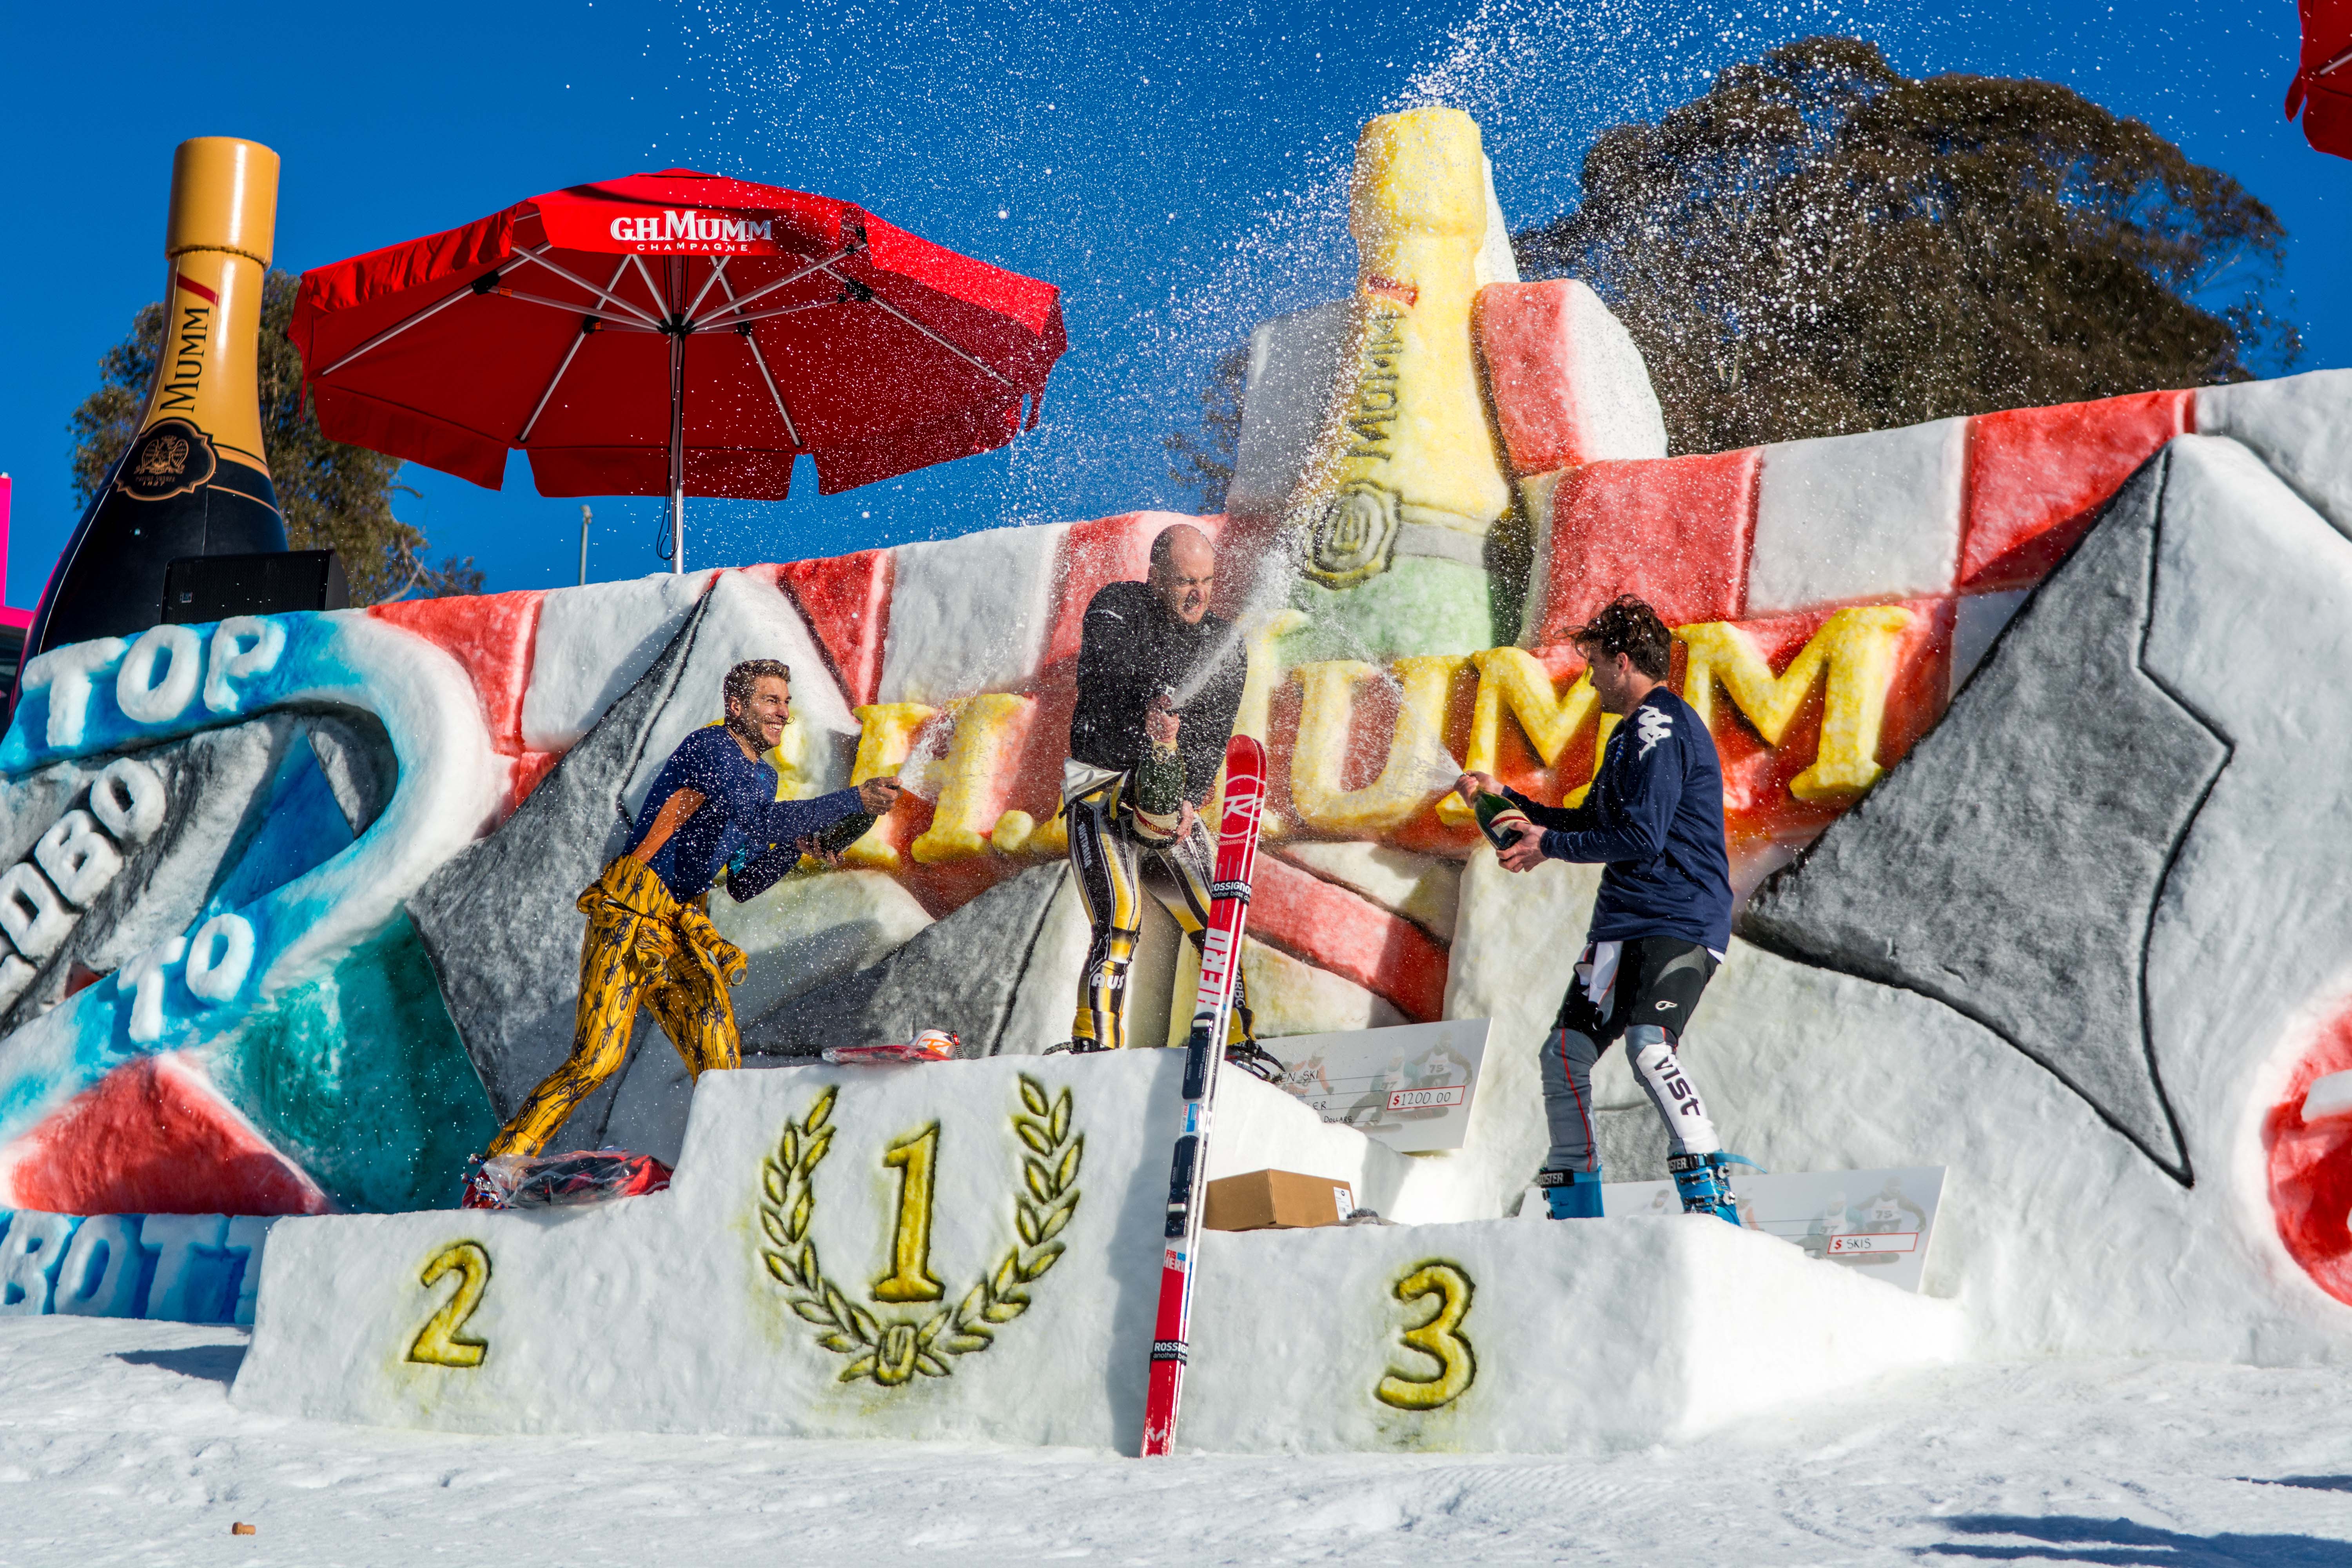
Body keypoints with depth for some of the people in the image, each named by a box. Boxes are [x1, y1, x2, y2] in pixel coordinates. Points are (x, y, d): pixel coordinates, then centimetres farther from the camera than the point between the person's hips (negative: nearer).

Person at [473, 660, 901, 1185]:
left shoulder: (764, 776, 19)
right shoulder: (709, 747, -9)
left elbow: (743, 887, 21)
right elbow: (759, 820, -27)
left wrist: (798, 846, 5)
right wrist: (854, 800, -28)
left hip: (684, 933, 8)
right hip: (631, 916, -8)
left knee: (720, 1061, -10)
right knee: (597, 1060, -15)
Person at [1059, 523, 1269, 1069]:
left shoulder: (1224, 644, 6)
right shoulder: (1116, 606, -5)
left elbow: (1214, 735, -1)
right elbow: (1108, 671, -25)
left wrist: (1189, 798, -19)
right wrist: (1146, 713, -46)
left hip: (1174, 797, 5)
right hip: (1102, 784, -4)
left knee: (1218, 921, 1)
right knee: (1119, 920, -21)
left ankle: (1238, 1047, 16)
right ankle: (1095, 1046, -20)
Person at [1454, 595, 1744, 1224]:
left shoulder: (1661, 725, -11)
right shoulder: (1636, 733, 23)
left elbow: (1640, 837, -19)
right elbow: (1591, 825, 31)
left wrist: (1549, 847, -8)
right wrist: (1506, 799, 28)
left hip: (1676, 923, -11)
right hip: (1626, 923, 11)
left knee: (1649, 1045, -29)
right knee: (1564, 1054, 9)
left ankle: (1710, 1197, -31)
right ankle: (1574, 1208, 17)